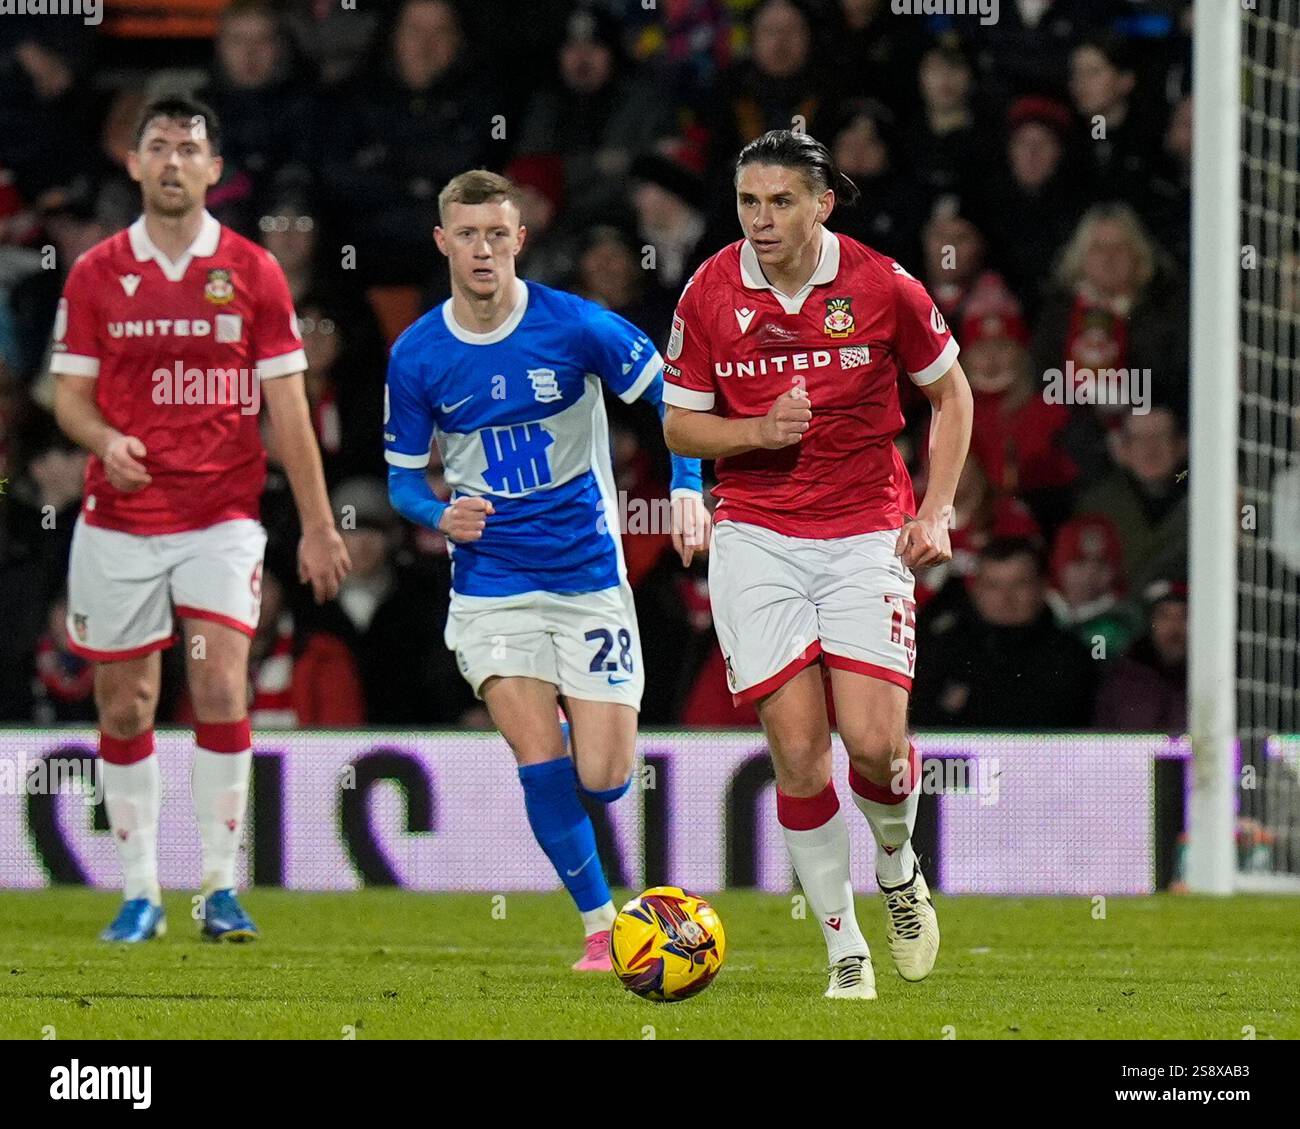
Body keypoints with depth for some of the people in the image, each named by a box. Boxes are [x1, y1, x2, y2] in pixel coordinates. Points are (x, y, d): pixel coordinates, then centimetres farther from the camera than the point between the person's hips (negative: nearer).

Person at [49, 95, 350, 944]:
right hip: (119, 520, 1)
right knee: (125, 707, 3)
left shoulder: (251, 270, 2)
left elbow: (287, 404, 4)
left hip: (222, 516, -1)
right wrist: (105, 440, -16)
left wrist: (318, 526, 1)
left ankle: (222, 888, -5)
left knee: (220, 689, -14)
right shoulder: (96, 274, 5)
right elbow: (71, 393, 7)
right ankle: (140, 891, 13)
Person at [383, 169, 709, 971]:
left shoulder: (575, 326, -9)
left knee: (603, 780, -5)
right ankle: (600, 925, 4)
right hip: (490, 585, 1)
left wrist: (688, 491, -14)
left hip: (588, 576, -1)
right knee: (541, 762, -13)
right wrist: (441, 515, -14)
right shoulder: (416, 357, -2)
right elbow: (404, 477, 7)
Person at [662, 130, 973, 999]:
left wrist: (936, 512, 0)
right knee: (798, 749, -7)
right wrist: (758, 430, -14)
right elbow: (680, 426, 6)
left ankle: (899, 866, 21)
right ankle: (845, 950, 7)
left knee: (873, 740, -13)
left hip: (867, 533, -1)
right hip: (757, 535, 1)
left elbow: (950, 392, 9)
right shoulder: (709, 295, -3)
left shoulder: (881, 286, -6)